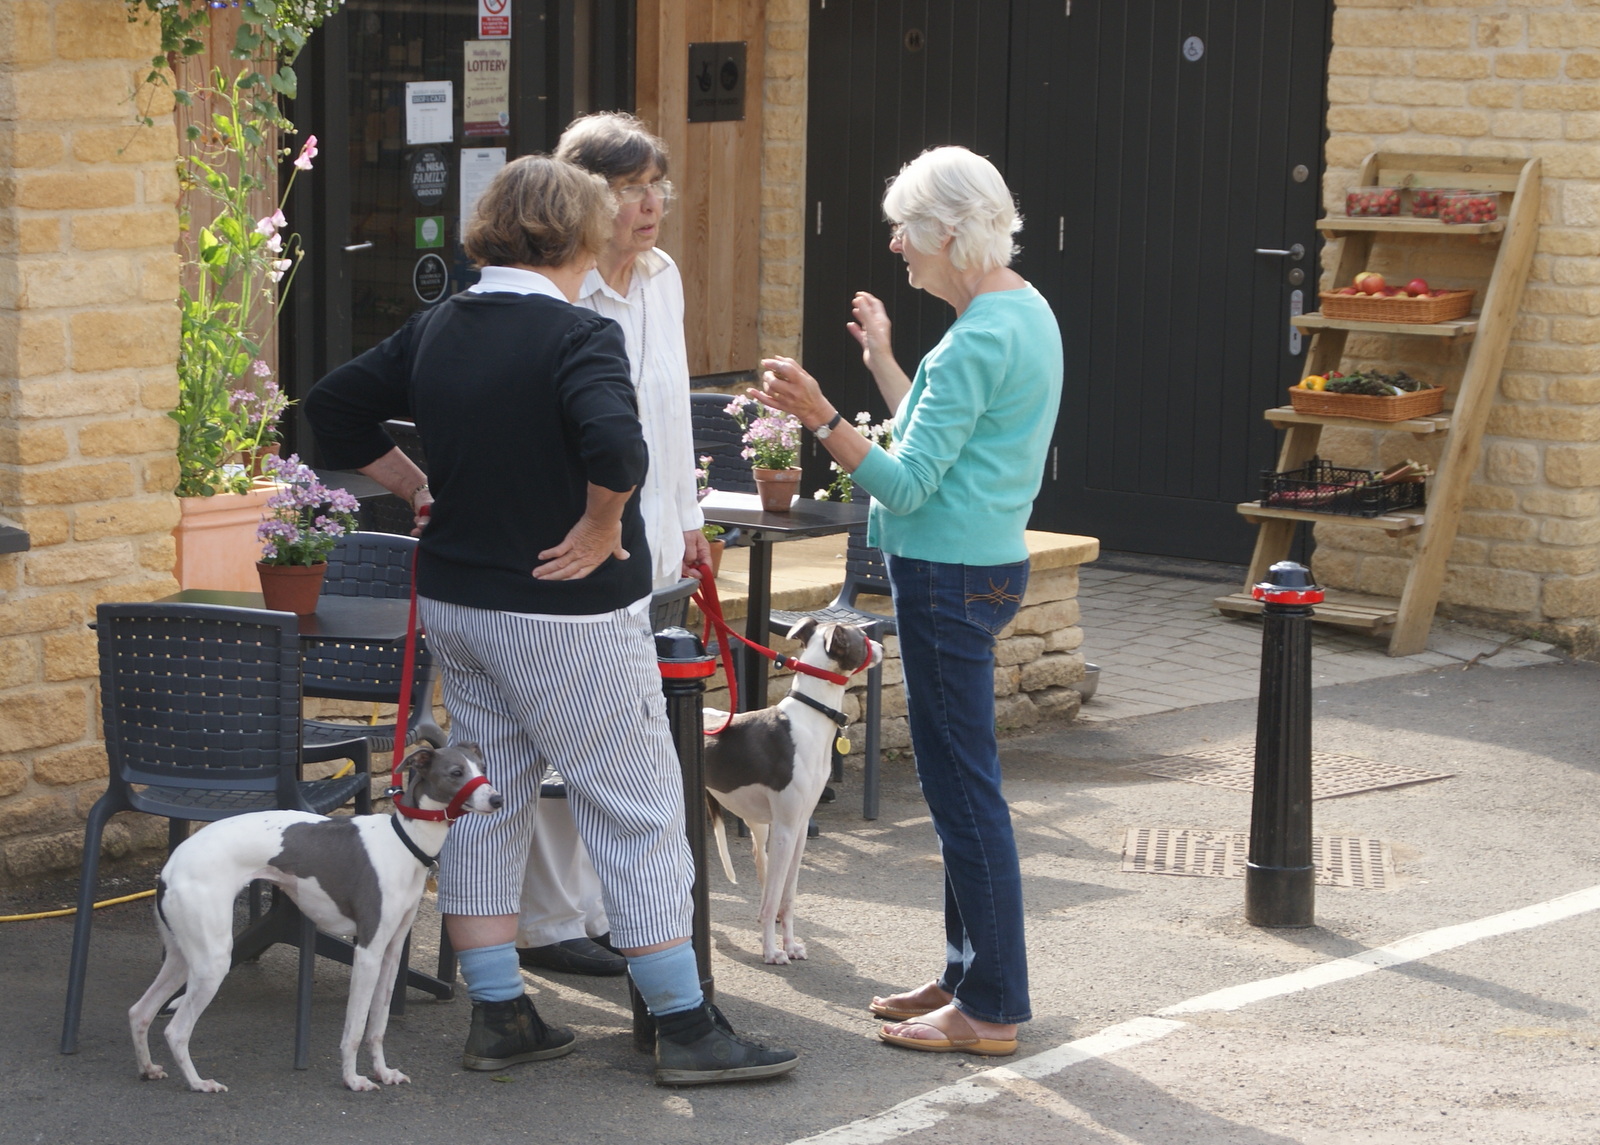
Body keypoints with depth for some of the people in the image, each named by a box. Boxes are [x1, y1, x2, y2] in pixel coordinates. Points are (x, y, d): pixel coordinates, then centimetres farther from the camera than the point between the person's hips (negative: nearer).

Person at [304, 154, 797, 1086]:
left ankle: (500, 1016, 19)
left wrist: (422, 490, 13)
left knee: (486, 801, 15)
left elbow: (336, 412, 12)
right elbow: (616, 445, -34)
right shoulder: (578, 335, -17)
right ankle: (687, 1027, 7)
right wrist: (602, 528, -18)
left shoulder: (433, 332, 5)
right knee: (637, 811, 2)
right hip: (567, 615, -7)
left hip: (457, 604, 7)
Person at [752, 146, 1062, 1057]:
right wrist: (884, 363, 27)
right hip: (986, 564, 11)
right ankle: (970, 974, 25)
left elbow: (907, 483, -20)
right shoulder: (1028, 312, 13)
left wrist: (822, 418, -24)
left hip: (950, 576, -11)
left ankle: (992, 1010, 0)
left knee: (964, 788, -5)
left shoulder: (979, 340, -18)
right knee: (961, 784, 17)